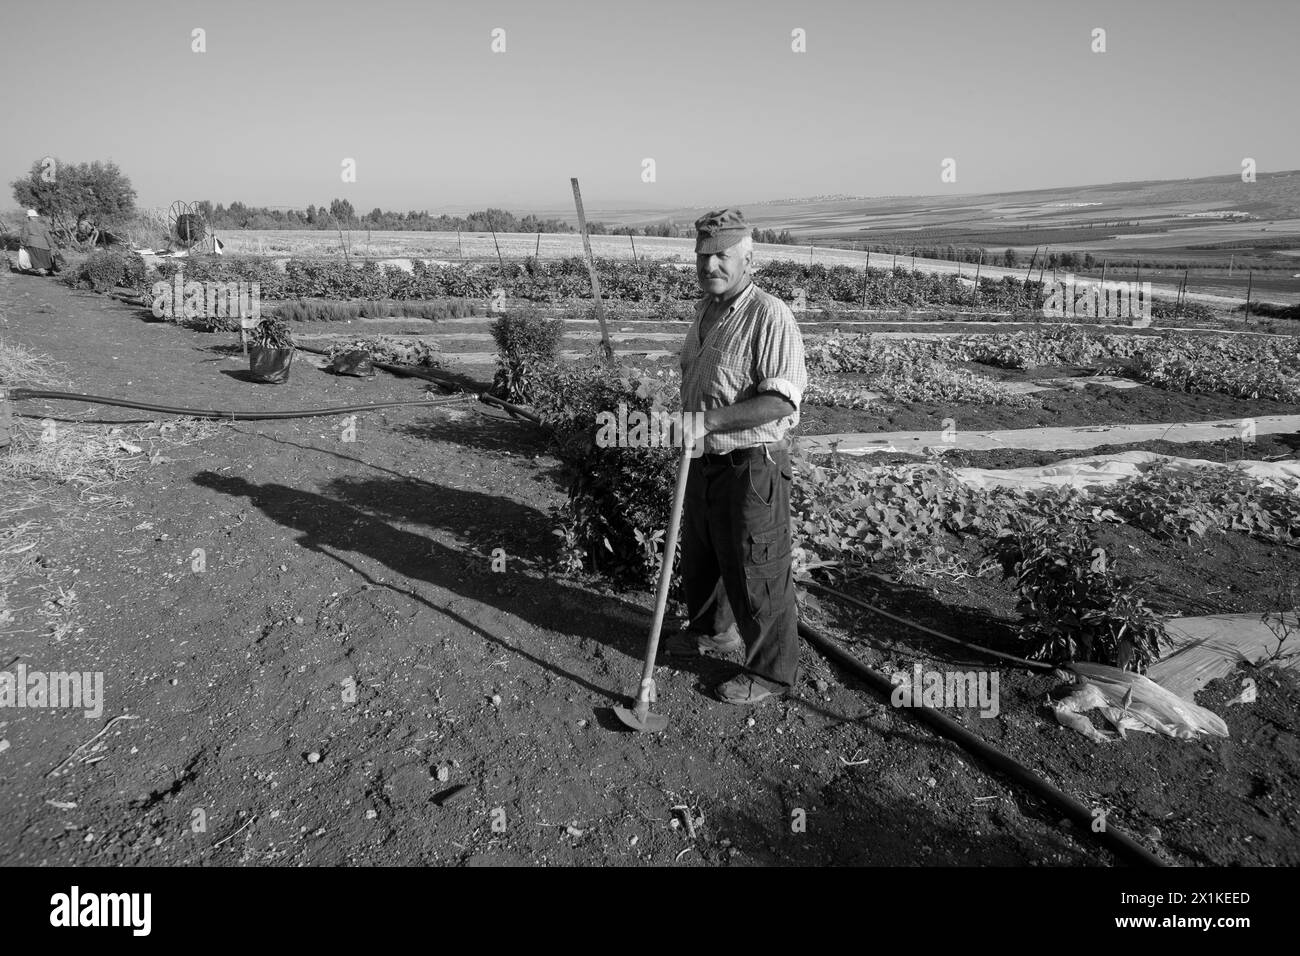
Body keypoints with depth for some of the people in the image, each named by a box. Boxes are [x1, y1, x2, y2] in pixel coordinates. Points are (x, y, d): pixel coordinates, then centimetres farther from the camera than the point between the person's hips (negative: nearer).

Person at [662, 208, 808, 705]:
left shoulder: (770, 316, -20)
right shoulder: (705, 308, 9)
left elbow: (781, 402, -28)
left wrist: (709, 421, -31)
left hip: (751, 465, -9)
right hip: (704, 459, 9)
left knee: (756, 571, 3)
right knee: (699, 555, 24)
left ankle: (771, 671, 22)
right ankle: (712, 630, 49)